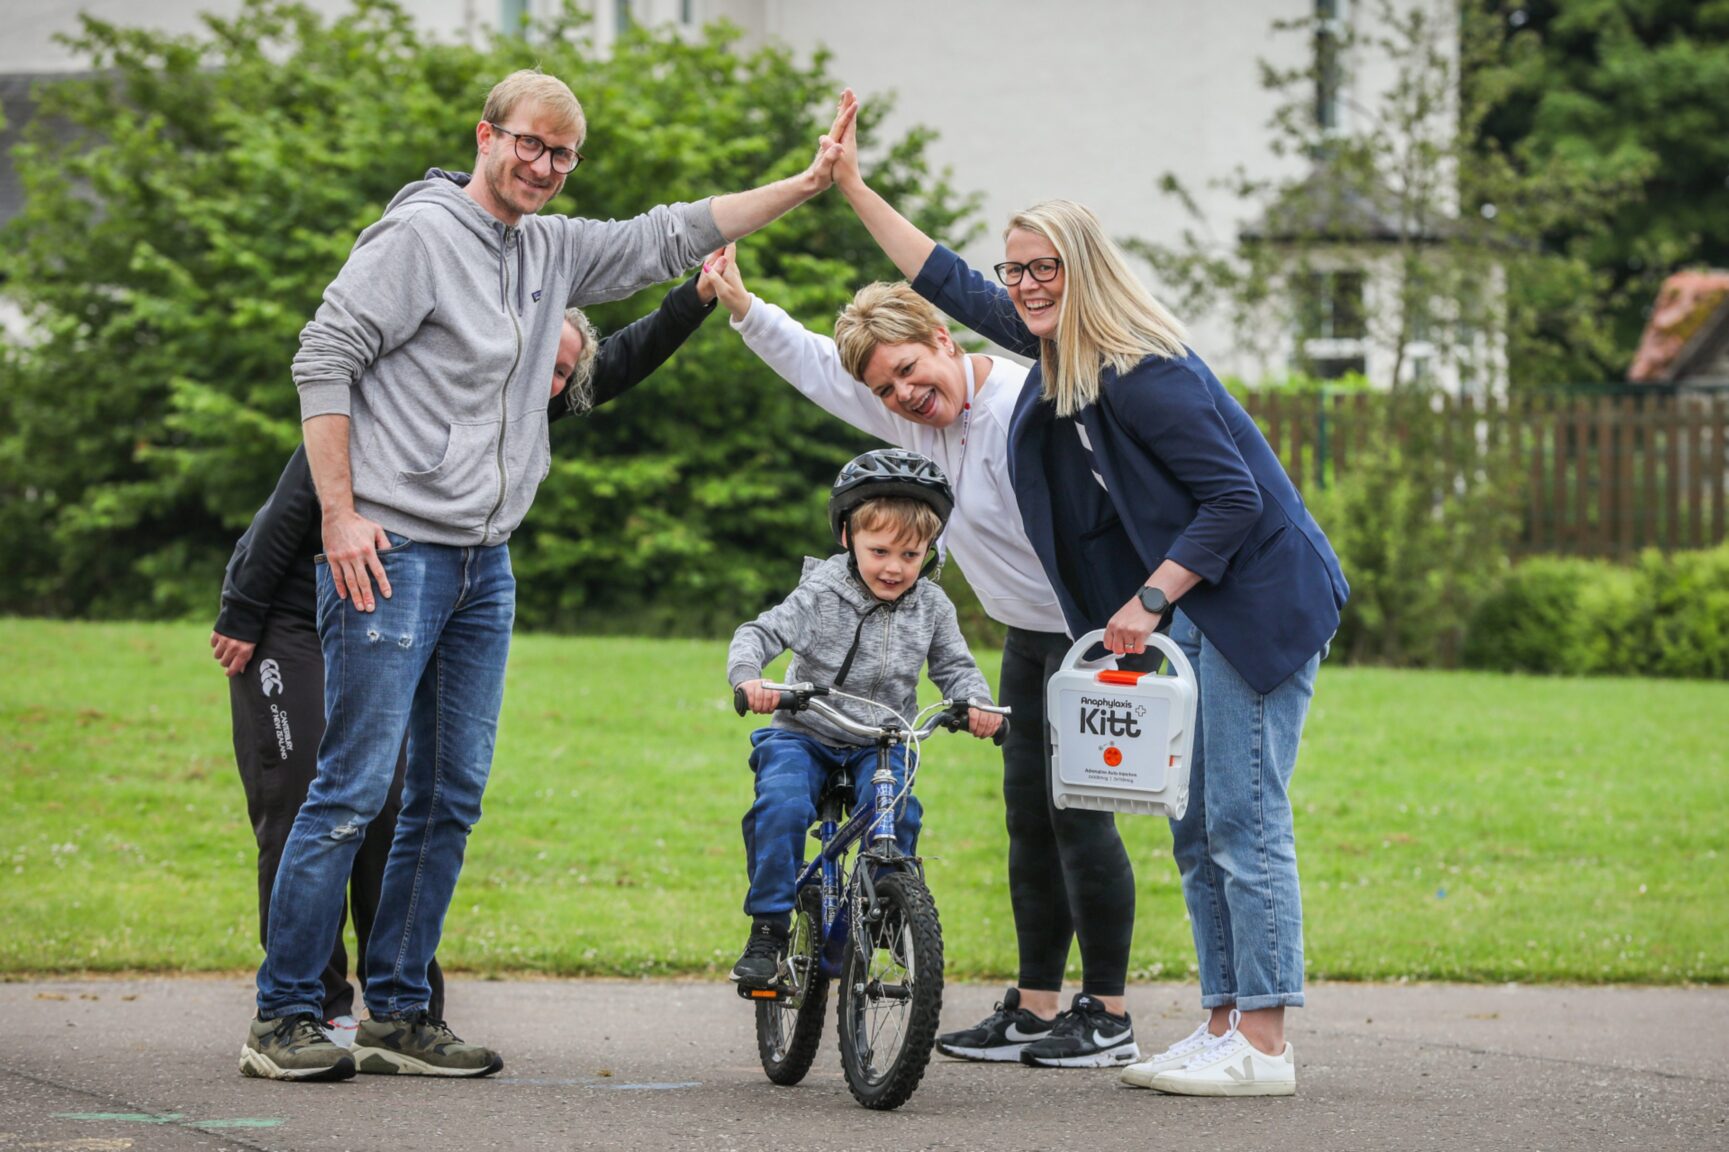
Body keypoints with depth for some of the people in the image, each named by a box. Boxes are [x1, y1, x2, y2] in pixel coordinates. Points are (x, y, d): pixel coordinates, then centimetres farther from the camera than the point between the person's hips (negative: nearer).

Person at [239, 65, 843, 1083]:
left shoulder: (553, 253, 14)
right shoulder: (420, 235, -7)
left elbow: (671, 237, 22)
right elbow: (324, 359, -10)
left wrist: (811, 184, 16)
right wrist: (341, 515, -16)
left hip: (486, 564, 8)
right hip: (393, 553, -8)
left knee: (452, 797, 7)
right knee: (354, 789, -9)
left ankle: (399, 1015, 13)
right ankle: (284, 1019, -4)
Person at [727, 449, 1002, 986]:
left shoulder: (931, 607, 1)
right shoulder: (822, 592, -9)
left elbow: (955, 667, 8)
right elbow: (759, 633, -14)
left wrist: (977, 702, -15)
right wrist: (747, 677, -35)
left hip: (882, 743, 2)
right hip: (804, 734, -2)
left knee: (896, 811, -28)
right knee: (781, 807, -29)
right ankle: (768, 931, -17)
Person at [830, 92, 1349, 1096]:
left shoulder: (1144, 373, -20)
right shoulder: (1058, 348, 8)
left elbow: (1235, 495, -21)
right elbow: (949, 284, 19)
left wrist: (1149, 600, -23)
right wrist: (854, 186, 18)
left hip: (1260, 599, -10)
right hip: (1193, 611, 10)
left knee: (1245, 823, -10)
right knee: (1196, 830, 10)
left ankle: (1263, 1049, -8)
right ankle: (1224, 1027, 15)